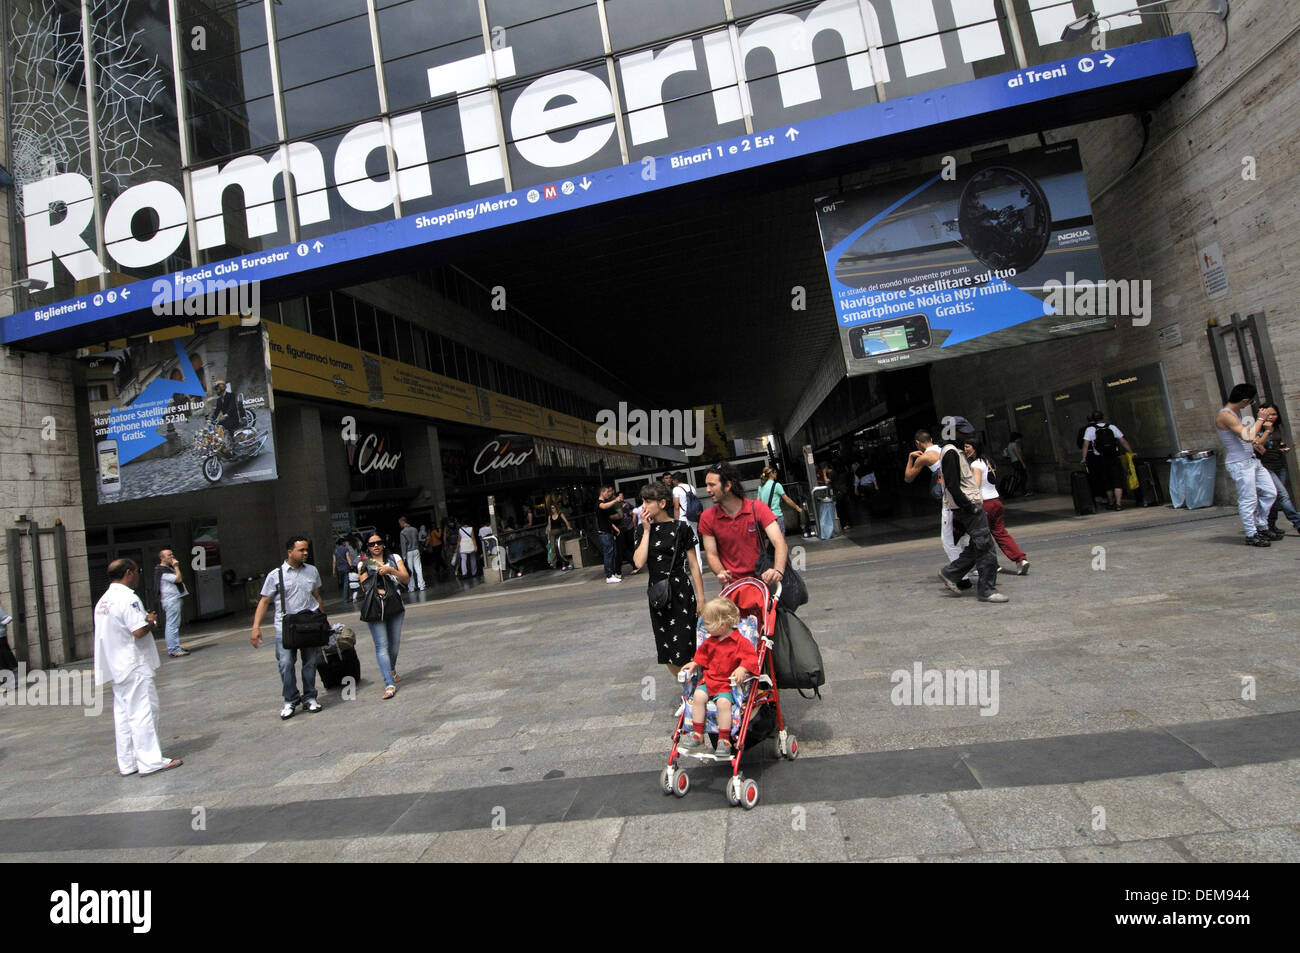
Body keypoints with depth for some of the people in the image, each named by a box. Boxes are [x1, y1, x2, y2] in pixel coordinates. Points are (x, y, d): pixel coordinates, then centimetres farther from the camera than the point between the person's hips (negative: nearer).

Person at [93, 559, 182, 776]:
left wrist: (145, 619, 14)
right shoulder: (128, 598, -17)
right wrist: (151, 621, -4)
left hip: (116, 666, 9)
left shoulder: (103, 601, 13)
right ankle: (150, 761, -2)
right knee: (143, 711, -5)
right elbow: (139, 631, -24)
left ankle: (127, 763, 18)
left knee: (123, 713, 12)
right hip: (135, 666, -9)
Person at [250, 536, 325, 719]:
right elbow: (264, 602, -1)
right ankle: (290, 701, 9)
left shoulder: (312, 571, 9)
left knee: (310, 662, 7)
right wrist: (256, 627, -8)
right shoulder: (275, 575, -2)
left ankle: (309, 698, 19)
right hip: (285, 627, -3)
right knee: (286, 664, -6)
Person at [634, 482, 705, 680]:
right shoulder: (643, 529, 5)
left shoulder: (681, 528, -6)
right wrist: (647, 530, -8)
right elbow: (639, 563, -10)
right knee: (667, 651, 9)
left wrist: (700, 597, -4)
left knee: (685, 650, -6)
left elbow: (693, 565, -2)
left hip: (681, 592, -4)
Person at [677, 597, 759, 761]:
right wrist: (694, 663, 12)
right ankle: (697, 734, -10)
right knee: (698, 695, -21)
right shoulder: (710, 641, 13)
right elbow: (703, 654, 28)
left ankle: (724, 740, -16)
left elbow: (751, 658, -14)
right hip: (709, 679, 6)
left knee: (724, 702, -30)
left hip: (728, 683, -5)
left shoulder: (740, 641, -9)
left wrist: (742, 668, -31)